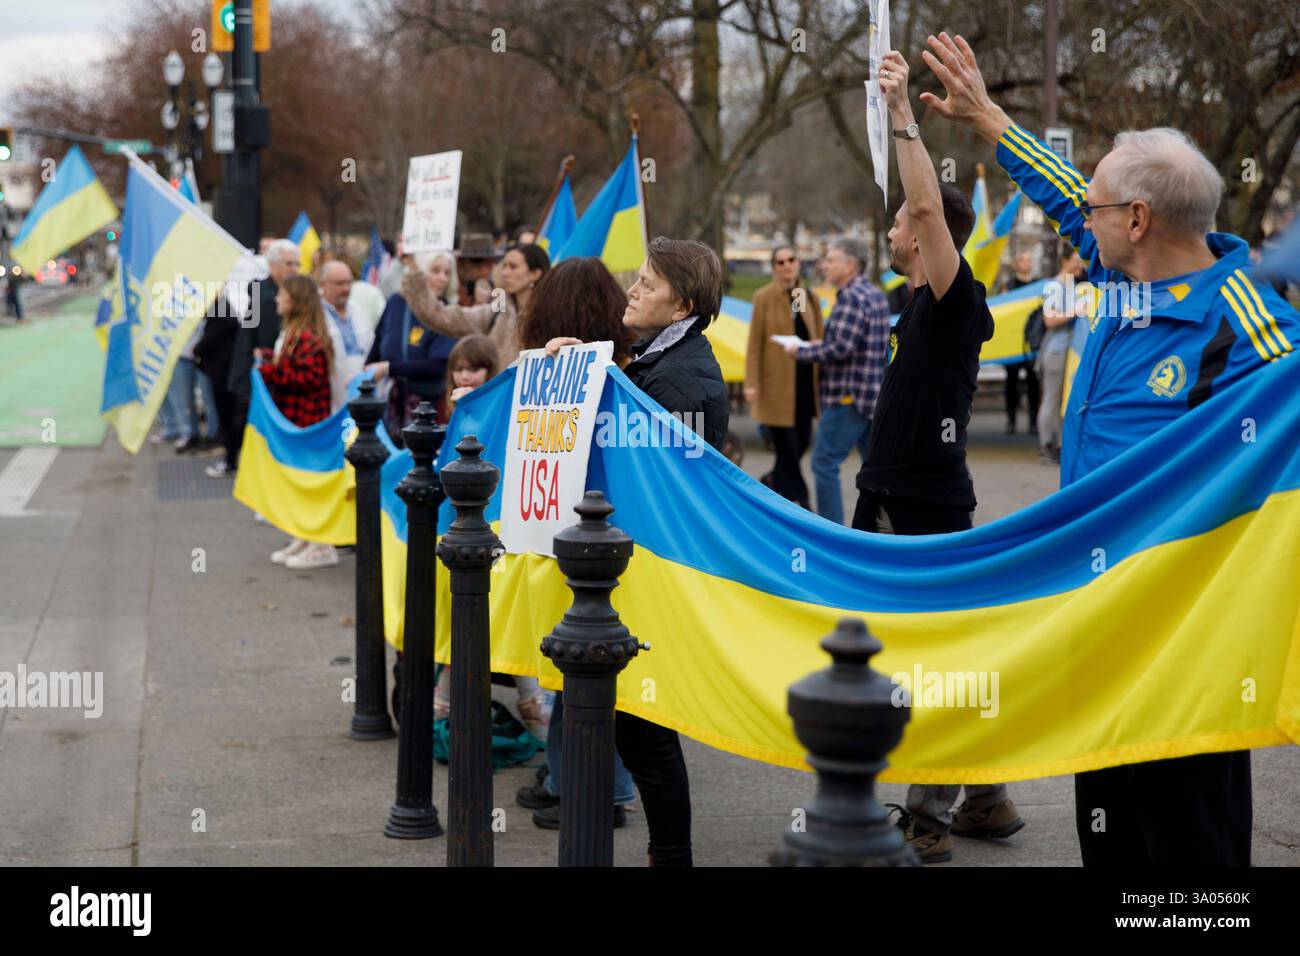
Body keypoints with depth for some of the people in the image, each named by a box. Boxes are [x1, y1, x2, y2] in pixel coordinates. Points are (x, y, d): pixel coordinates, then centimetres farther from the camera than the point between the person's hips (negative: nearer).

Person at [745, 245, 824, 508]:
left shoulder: (811, 298, 11)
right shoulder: (764, 297, -2)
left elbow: (819, 339, 13)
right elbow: (754, 344, -4)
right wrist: (751, 383, -10)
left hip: (806, 378, 5)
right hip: (778, 381, -5)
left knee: (803, 440, 8)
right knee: (787, 444, -4)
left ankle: (775, 480, 31)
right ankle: (798, 501, 3)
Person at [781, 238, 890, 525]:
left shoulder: (851, 297, -14)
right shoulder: (876, 295, 15)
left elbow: (840, 348, -22)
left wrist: (802, 352, -9)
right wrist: (821, 345, 14)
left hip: (848, 397, -9)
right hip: (873, 396, 9)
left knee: (825, 463, -3)